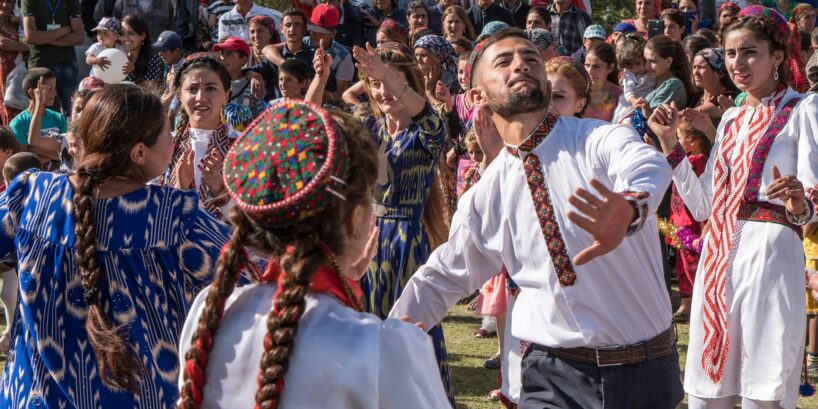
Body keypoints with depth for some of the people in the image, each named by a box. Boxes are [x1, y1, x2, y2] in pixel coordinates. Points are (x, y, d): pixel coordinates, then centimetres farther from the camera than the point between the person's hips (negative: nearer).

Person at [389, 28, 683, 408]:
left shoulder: (600, 140, -8)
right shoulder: (484, 197, 4)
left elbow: (648, 167, -31)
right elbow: (444, 275, 17)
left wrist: (628, 209, -55)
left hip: (646, 368, -2)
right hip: (553, 376, 2)